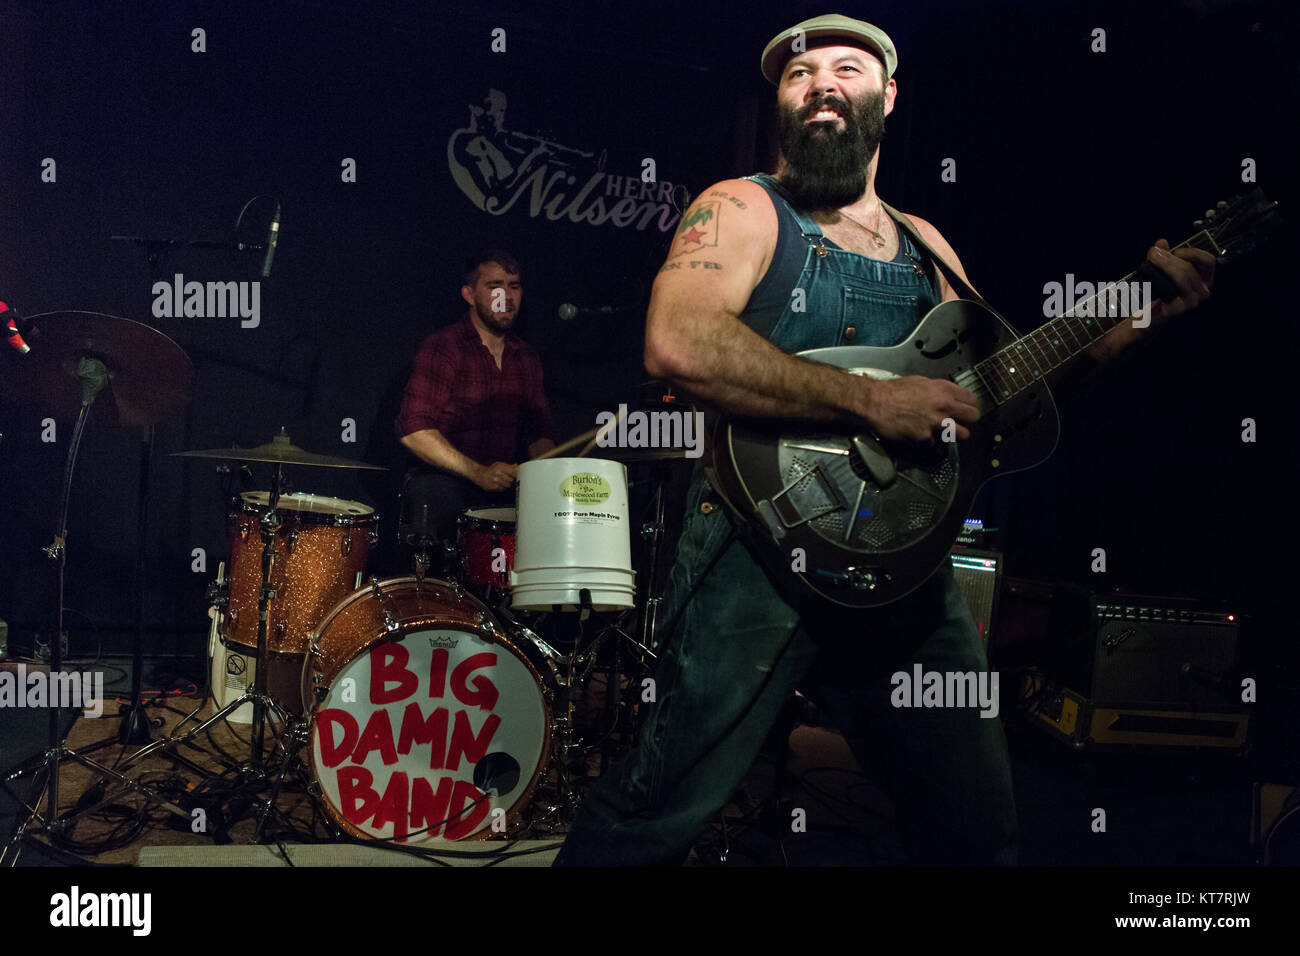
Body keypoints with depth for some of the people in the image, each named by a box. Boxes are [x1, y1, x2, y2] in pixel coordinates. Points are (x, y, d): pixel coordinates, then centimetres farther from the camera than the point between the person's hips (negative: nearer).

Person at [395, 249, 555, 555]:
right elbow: (414, 431, -13)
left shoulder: (527, 360, 17)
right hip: (440, 481, -6)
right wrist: (477, 472, -22)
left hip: (505, 488, 6)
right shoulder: (442, 348, -4)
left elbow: (539, 433, 18)